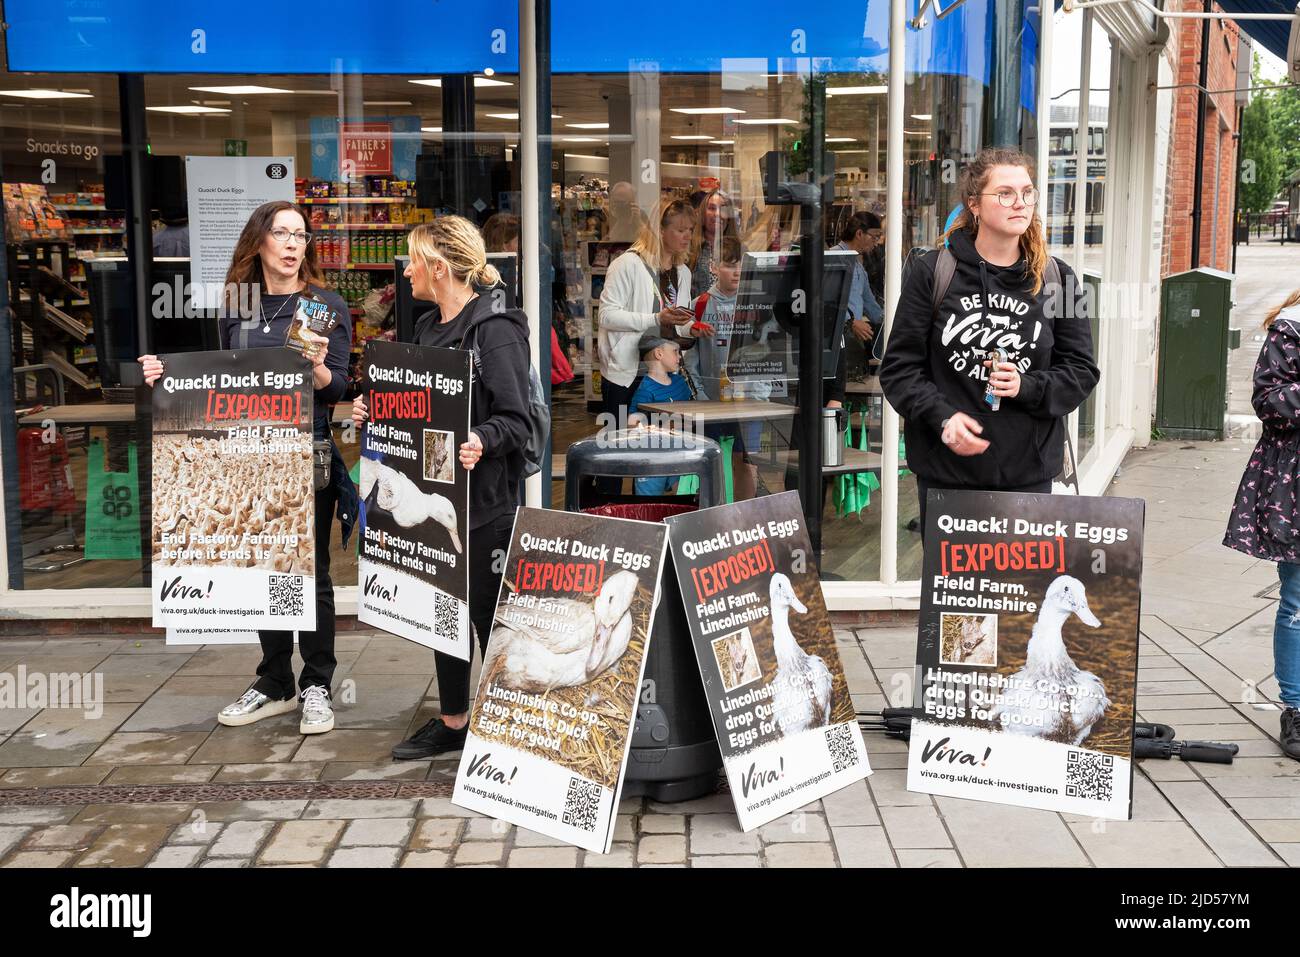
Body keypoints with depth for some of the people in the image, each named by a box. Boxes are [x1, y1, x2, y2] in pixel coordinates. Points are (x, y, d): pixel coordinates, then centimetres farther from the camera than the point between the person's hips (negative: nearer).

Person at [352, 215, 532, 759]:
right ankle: (452, 723, 30)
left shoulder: (496, 330, -13)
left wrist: (481, 442, -37)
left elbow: (515, 420, -18)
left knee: (489, 612, 0)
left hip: (484, 500, -9)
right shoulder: (428, 329, 14)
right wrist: (373, 411, 4)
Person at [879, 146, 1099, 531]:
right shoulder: (932, 272, -2)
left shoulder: (1055, 279, 5)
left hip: (1029, 470, 1)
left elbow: (1081, 369, 7)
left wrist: (1026, 387, -12)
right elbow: (900, 366, -1)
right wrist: (943, 417, -16)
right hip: (945, 468, -1)